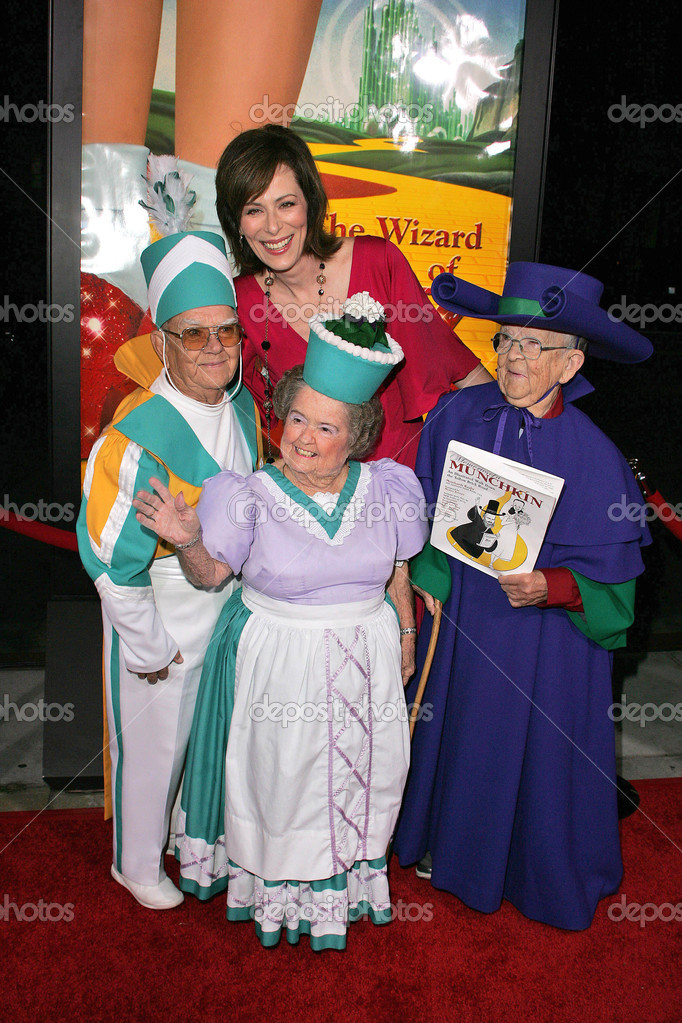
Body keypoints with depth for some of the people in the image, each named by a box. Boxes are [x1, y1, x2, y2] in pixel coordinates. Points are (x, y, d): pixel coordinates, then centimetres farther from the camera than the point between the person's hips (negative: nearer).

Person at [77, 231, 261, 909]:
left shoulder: (242, 406, -7)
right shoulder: (137, 436, -29)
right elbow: (110, 556, -23)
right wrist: (147, 645, -14)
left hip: (229, 599, 6)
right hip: (158, 611, -6)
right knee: (153, 743, 14)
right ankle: (137, 863, 41)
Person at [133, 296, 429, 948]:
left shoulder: (384, 491, -8)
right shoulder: (253, 497, -16)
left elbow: (396, 569, 6)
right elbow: (211, 575, -8)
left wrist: (403, 632, 9)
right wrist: (187, 540, -27)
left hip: (364, 654, 3)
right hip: (278, 656, -3)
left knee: (360, 771, 19)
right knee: (282, 772, 13)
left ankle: (354, 869, 46)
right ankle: (281, 882, 39)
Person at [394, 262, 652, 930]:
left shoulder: (592, 454, -16)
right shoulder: (458, 415, -7)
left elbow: (607, 574, -11)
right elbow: (426, 511, 7)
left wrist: (551, 587, -27)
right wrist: (428, 575, 0)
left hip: (545, 635, -3)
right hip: (459, 616, 3)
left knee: (534, 752, 12)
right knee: (456, 734, 18)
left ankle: (539, 874, 40)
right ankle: (450, 847, 46)